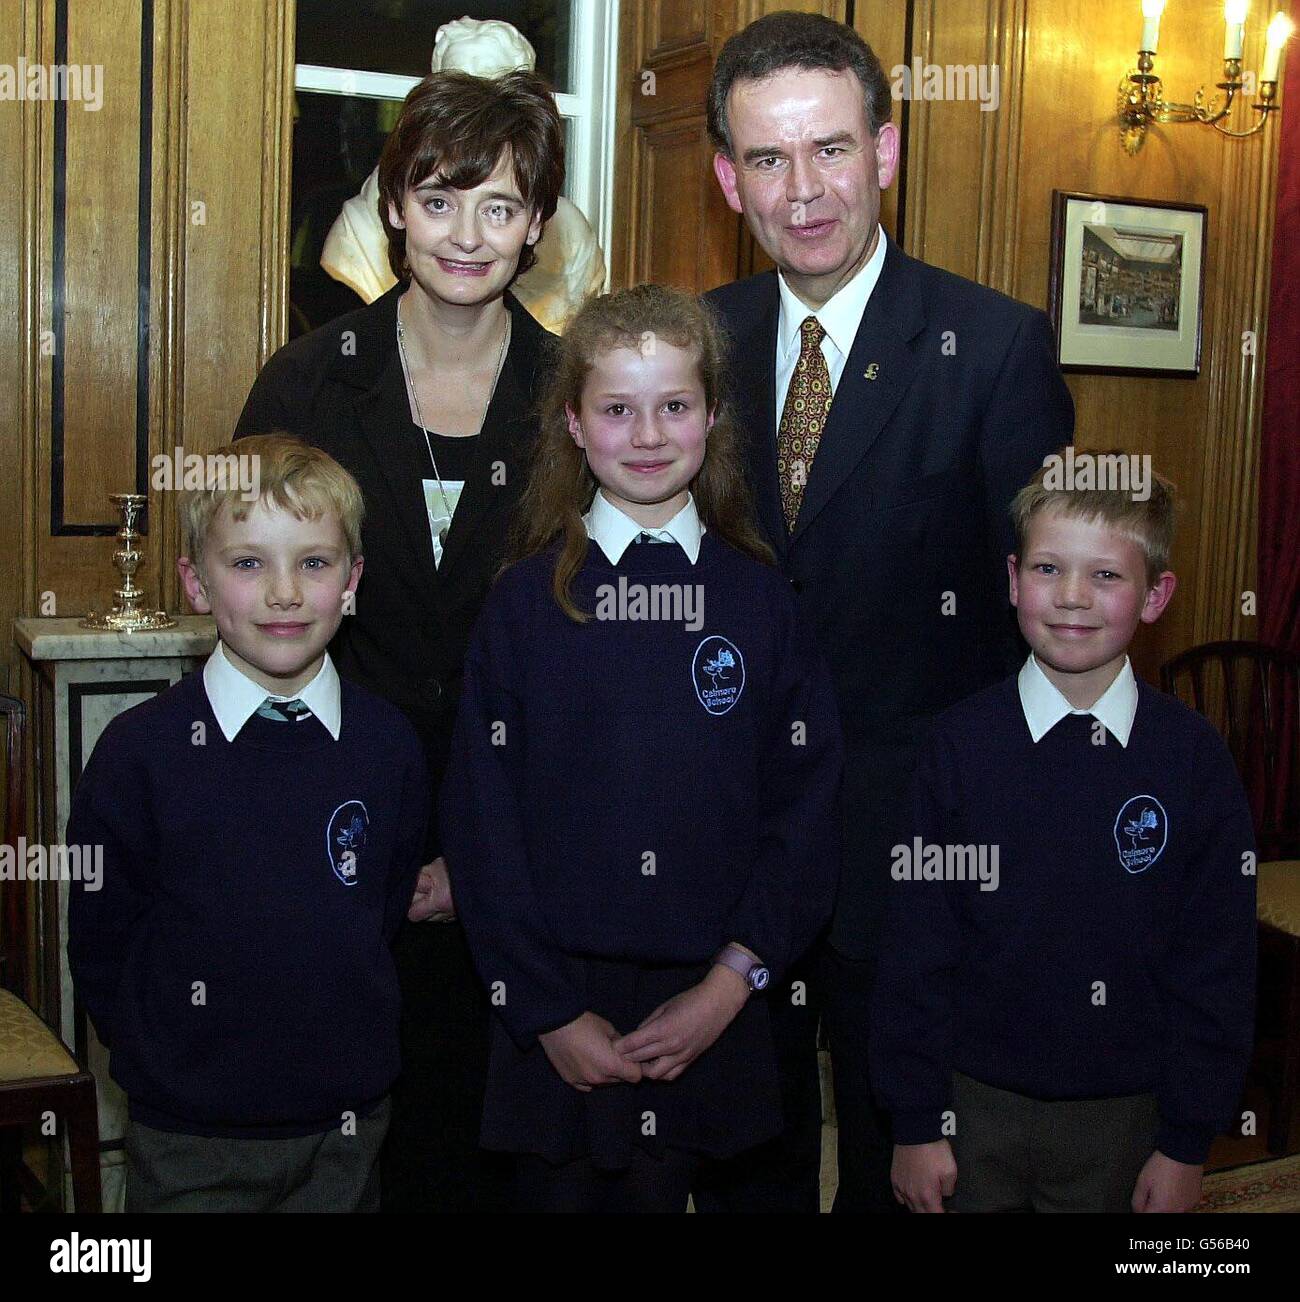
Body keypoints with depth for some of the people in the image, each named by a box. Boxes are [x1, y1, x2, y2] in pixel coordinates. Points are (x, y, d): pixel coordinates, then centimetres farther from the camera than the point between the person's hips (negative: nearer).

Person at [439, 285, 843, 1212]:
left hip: (708, 1007, 1)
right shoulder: (529, 599, -3)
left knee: (660, 1190, 14)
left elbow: (806, 805, -1)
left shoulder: (761, 598, 0)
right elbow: (482, 816, -4)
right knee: (560, 1189, 12)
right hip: (553, 1005, -1)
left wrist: (732, 981, -8)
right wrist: (548, 1010, -8)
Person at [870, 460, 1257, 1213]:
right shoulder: (961, 745, -8)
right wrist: (916, 1121, -4)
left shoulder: (1194, 756, -6)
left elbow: (1217, 962, -2)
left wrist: (1188, 1142, -2)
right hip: (977, 1099, 0)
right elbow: (917, 946, -4)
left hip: (1125, 1118, 0)